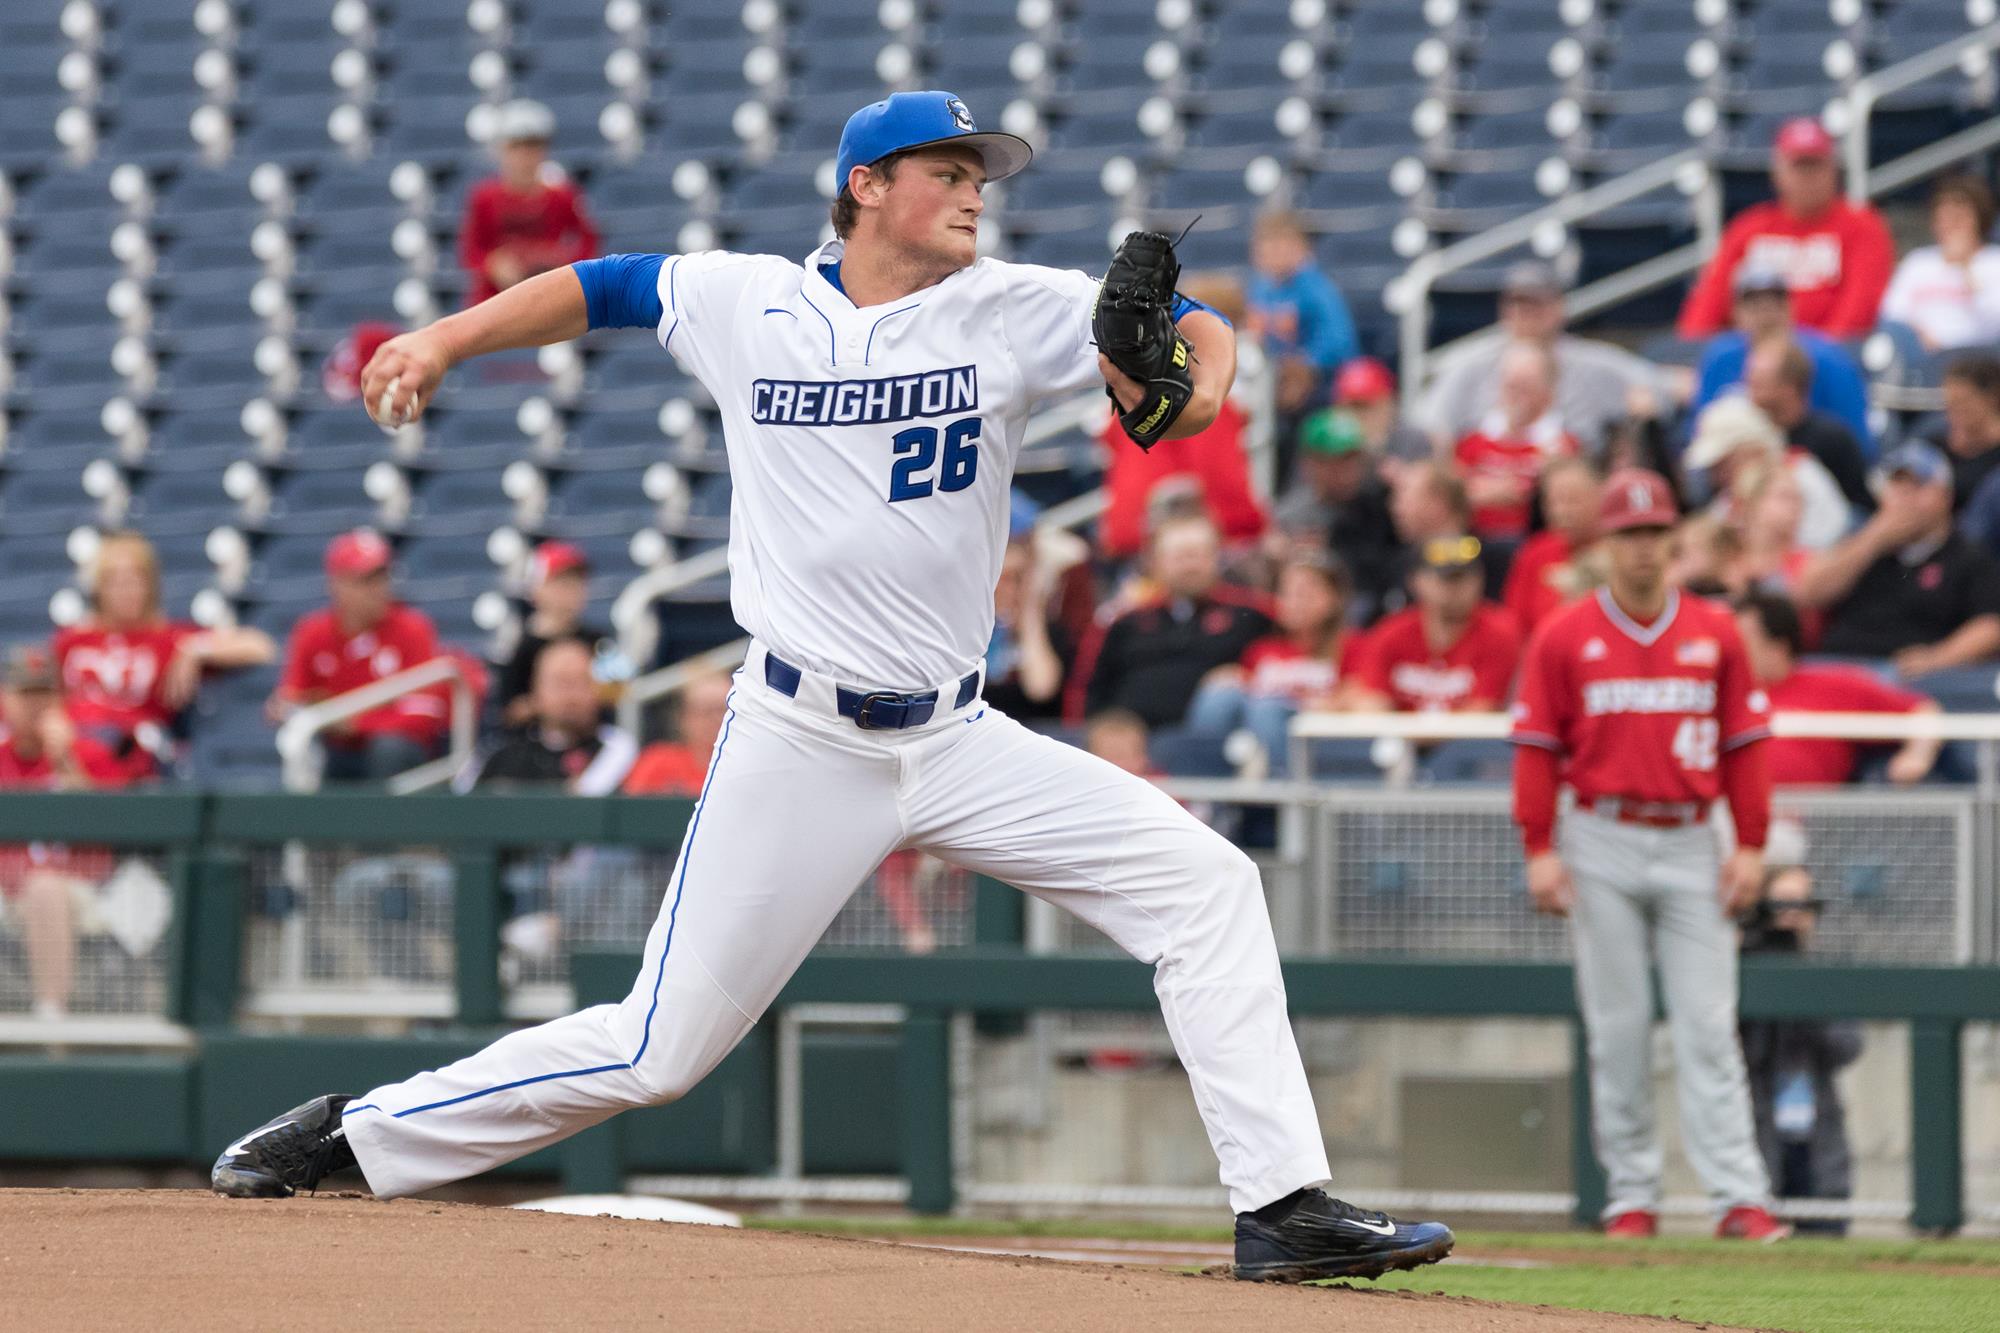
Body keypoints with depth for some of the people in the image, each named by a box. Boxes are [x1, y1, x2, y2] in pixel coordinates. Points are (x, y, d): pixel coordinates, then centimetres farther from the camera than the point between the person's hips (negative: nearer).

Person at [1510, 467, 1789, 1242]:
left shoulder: (1715, 633, 8)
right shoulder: (1565, 637, 4)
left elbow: (1745, 742, 8)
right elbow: (1537, 748, 3)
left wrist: (1751, 846, 1)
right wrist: (1539, 850, -5)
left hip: (1690, 846, 1)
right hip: (1603, 843, -1)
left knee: (1708, 1027, -5)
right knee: (1617, 1030, 1)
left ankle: (1740, 1198, -10)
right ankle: (1631, 1198, 5)